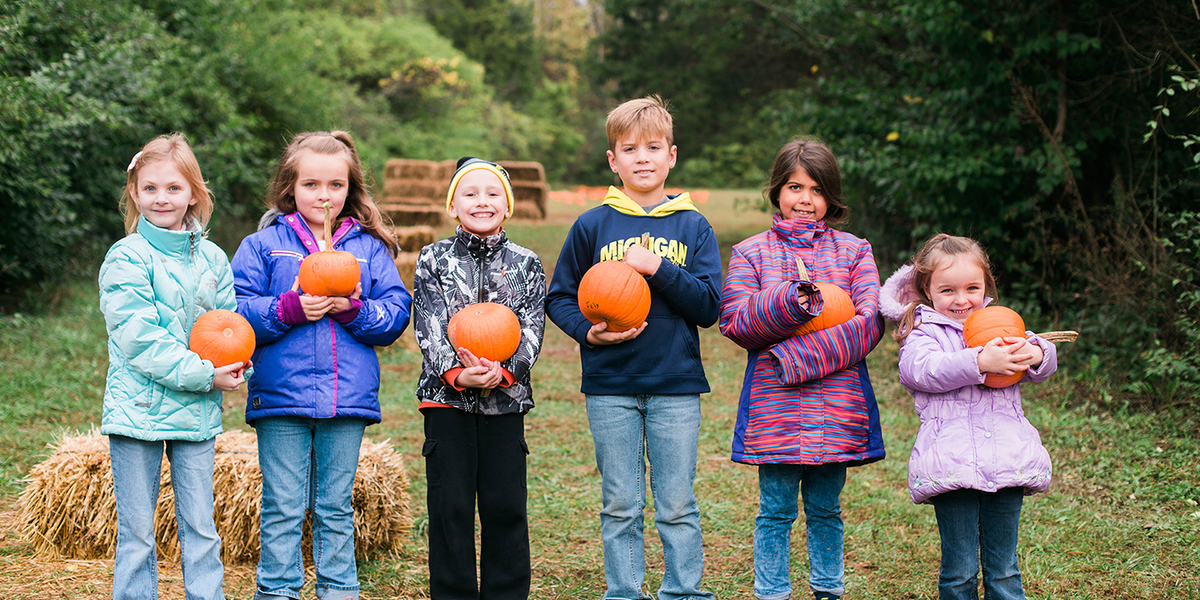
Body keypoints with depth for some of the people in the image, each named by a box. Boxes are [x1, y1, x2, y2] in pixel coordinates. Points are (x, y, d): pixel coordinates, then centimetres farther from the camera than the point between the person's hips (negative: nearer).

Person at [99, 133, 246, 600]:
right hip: (138, 408, -4)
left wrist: (236, 368, -9)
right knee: (136, 532, 4)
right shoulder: (126, 258, -6)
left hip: (197, 412, 4)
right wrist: (204, 374, -16)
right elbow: (139, 339, -13)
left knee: (200, 527, 7)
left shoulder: (212, 258, 9)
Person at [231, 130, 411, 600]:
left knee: (336, 508, 11)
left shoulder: (369, 248, 9)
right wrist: (289, 309, -17)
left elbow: (396, 315, 5)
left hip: (348, 398, 2)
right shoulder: (263, 245, 3)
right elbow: (235, 313, -4)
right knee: (282, 508, 3)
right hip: (281, 398, -2)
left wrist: (354, 309, -13)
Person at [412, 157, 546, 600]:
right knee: (449, 505, 1)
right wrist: (456, 373, -19)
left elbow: (531, 330, -1)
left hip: (506, 397, 1)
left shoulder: (526, 264, 7)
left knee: (505, 505, 3)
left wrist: (501, 372, -18)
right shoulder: (433, 259, 4)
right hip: (446, 396, -1)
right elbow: (429, 326, -4)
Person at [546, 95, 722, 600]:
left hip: (676, 386, 0)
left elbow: (709, 307, -3)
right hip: (610, 387, 0)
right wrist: (588, 331, -10)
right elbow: (559, 298, 8)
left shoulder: (693, 227, 4)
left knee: (677, 507, 3)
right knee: (620, 508, 7)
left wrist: (658, 268, -16)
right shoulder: (591, 226, 4)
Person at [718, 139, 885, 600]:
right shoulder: (750, 253, 6)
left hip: (838, 405, 1)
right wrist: (794, 299, -22)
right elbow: (736, 323, -5)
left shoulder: (854, 251, 7)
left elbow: (870, 323, -4)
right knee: (776, 511, 3)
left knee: (826, 509, 10)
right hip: (774, 406, -1)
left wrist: (795, 358, -14)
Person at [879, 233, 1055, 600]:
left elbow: (1045, 363, 7)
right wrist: (979, 362, -27)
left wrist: (1035, 353, -18)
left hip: (1007, 459, 3)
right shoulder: (922, 334, 6)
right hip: (952, 468, -3)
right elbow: (922, 369, -15)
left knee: (1004, 570, 9)